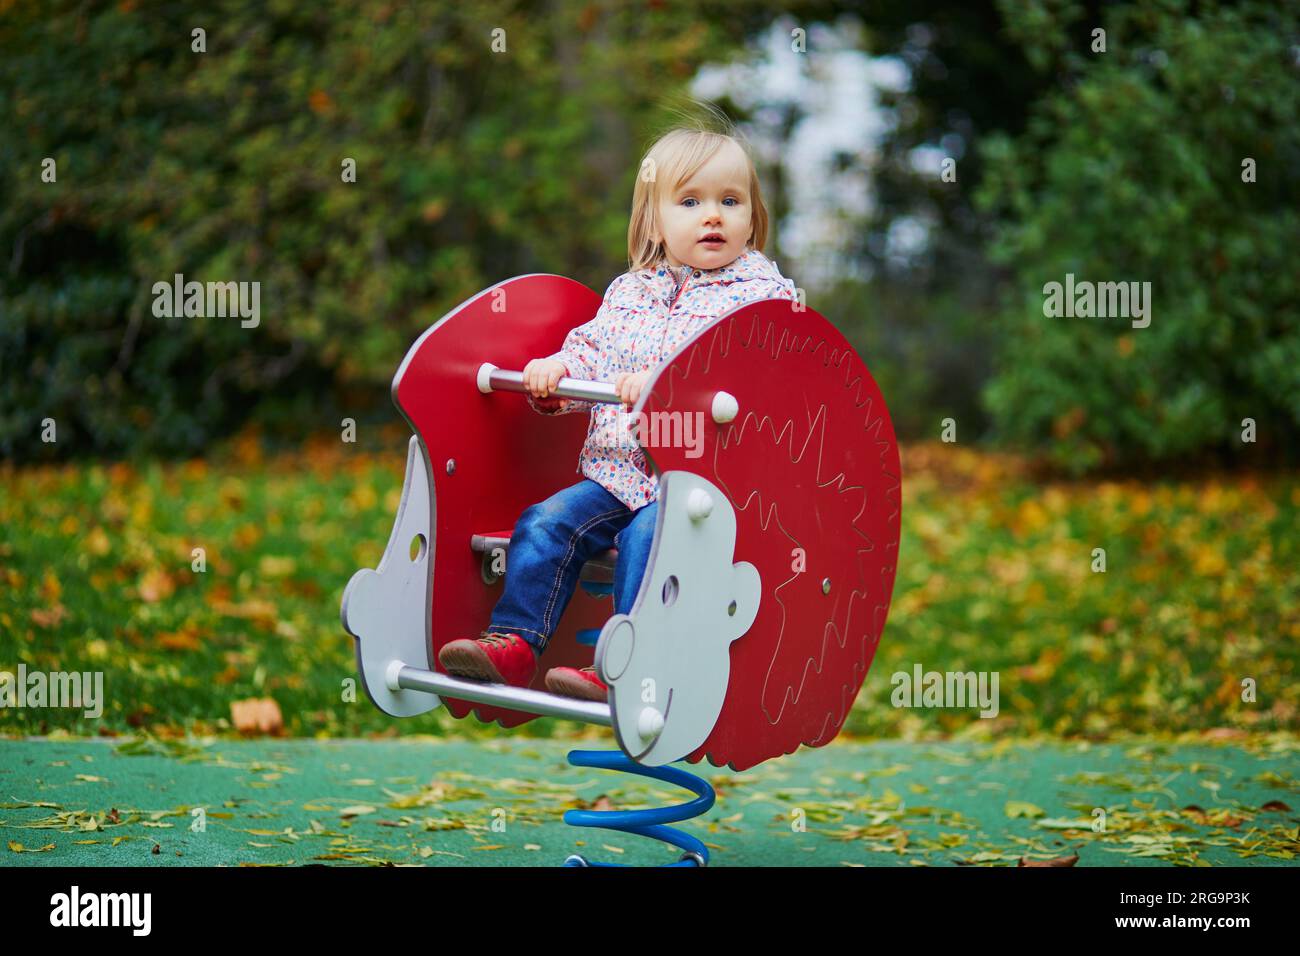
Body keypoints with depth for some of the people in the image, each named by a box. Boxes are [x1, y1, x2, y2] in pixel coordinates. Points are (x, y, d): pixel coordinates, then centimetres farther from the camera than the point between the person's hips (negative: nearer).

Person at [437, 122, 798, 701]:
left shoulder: (762, 294, -2)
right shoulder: (629, 292, 17)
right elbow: (592, 353, 20)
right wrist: (556, 371, -5)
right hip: (617, 472, 6)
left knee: (648, 535, -29)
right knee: (547, 522, -11)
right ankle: (513, 640, -7)